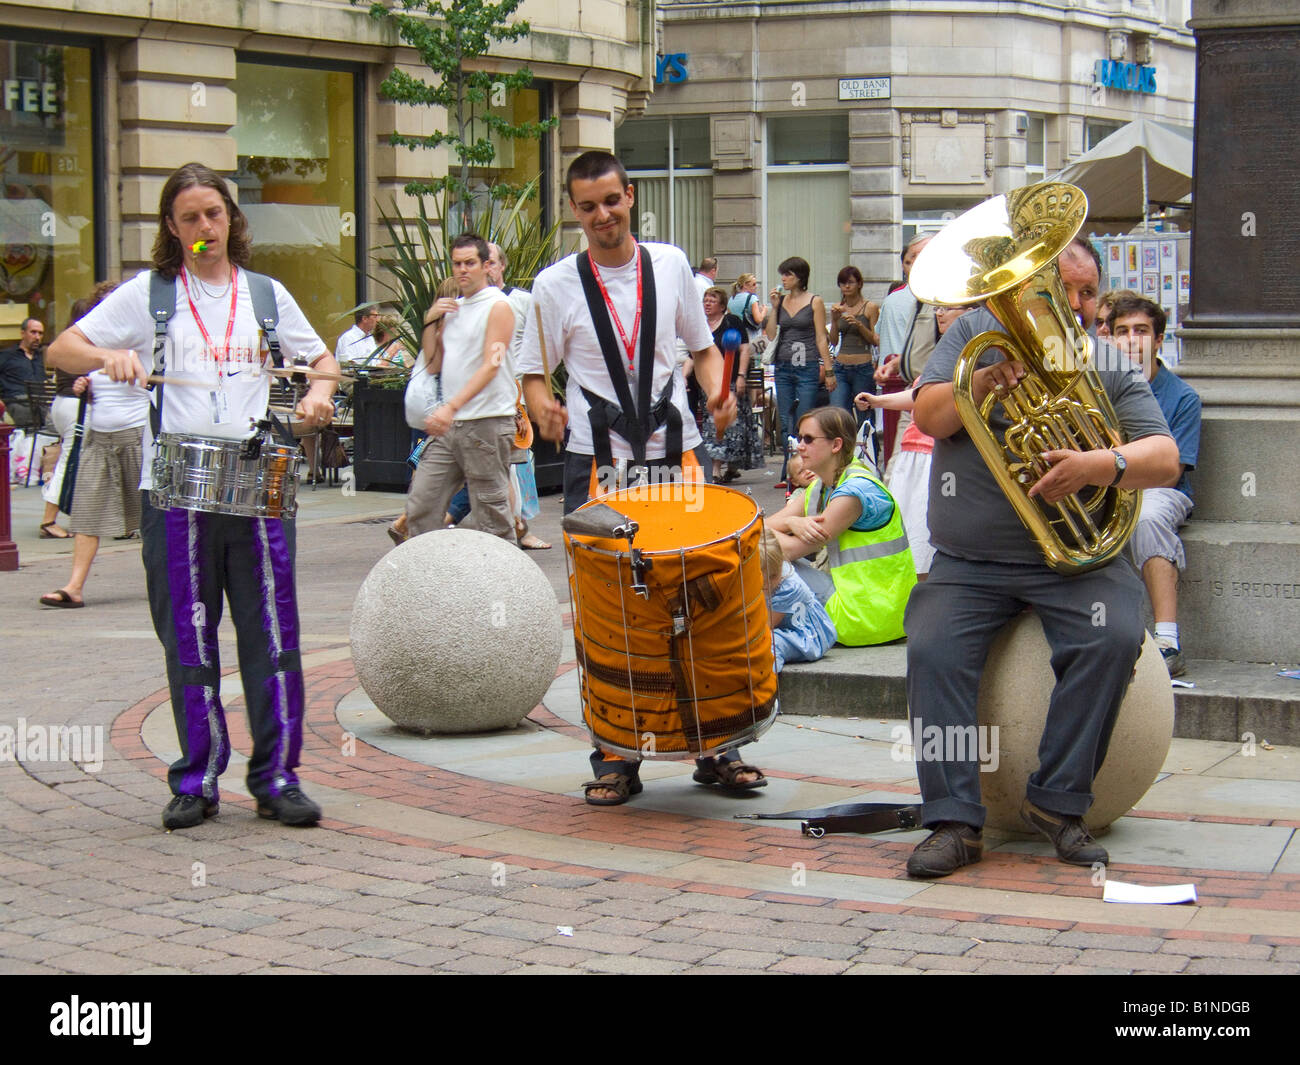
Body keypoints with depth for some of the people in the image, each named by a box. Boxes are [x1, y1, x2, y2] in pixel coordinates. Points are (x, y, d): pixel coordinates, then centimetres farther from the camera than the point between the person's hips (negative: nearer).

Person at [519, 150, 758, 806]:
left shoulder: (670, 265, 6)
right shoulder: (556, 285, -1)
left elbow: (702, 347, 15)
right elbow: (534, 374, 1)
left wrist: (716, 393, -5)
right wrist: (543, 409, -21)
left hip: (677, 456, 2)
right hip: (598, 466, -2)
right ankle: (614, 757, 11)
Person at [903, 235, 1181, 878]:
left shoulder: (1111, 368, 6)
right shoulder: (978, 334, 9)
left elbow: (1165, 459, -6)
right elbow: (928, 417, -2)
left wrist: (1105, 464, -27)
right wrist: (985, 382, -20)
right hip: (968, 561, 0)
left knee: (1115, 637, -27)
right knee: (933, 650, -24)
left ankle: (1058, 803, -15)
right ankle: (954, 822, -20)